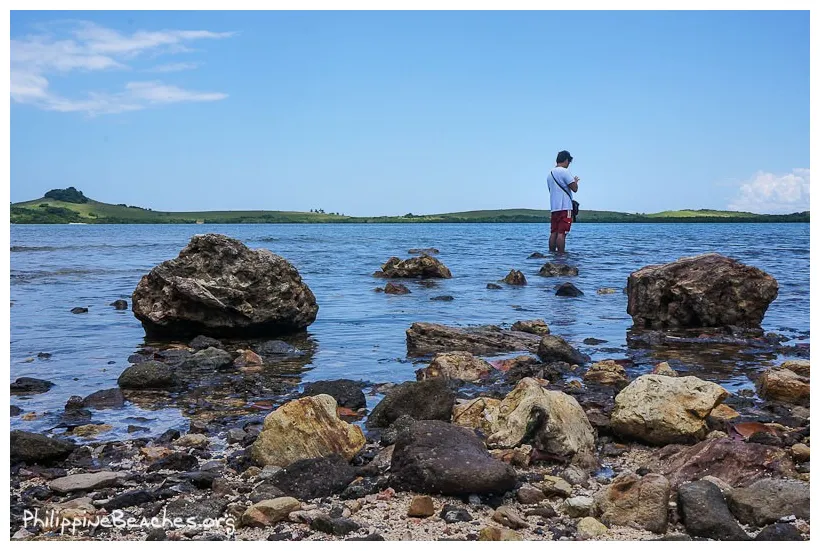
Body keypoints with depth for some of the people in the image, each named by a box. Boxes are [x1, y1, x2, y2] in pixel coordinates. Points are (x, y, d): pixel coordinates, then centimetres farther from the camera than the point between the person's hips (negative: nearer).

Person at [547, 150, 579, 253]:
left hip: (553, 207, 8)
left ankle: (552, 253, 5)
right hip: (565, 207, -8)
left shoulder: (550, 173, 16)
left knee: (553, 233, 6)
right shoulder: (564, 171, -9)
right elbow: (574, 188, -12)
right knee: (561, 233, -10)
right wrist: (575, 181, 9)